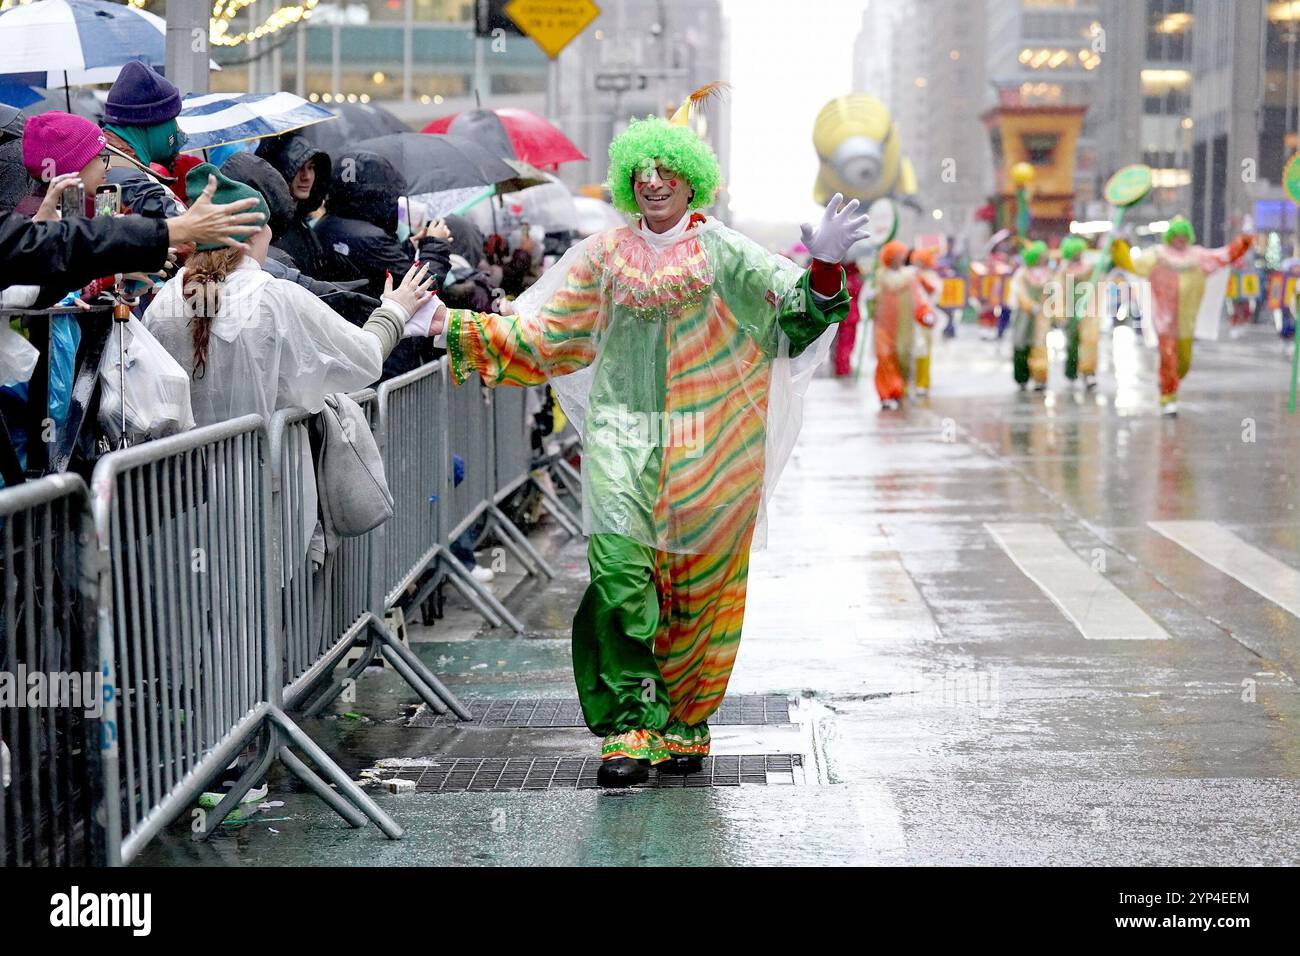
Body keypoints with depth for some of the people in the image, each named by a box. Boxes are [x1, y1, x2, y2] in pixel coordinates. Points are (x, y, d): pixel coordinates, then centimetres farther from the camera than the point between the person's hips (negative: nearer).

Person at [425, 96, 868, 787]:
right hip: (622, 434, 1)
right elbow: (537, 333, 14)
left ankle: (683, 725, 17)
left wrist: (824, 268, -26)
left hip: (704, 440, -1)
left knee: (695, 584, 3)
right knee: (618, 569, -16)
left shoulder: (722, 253, 3)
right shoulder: (605, 254, 10)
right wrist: (450, 324, 7)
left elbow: (797, 310, -6)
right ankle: (628, 726, -13)